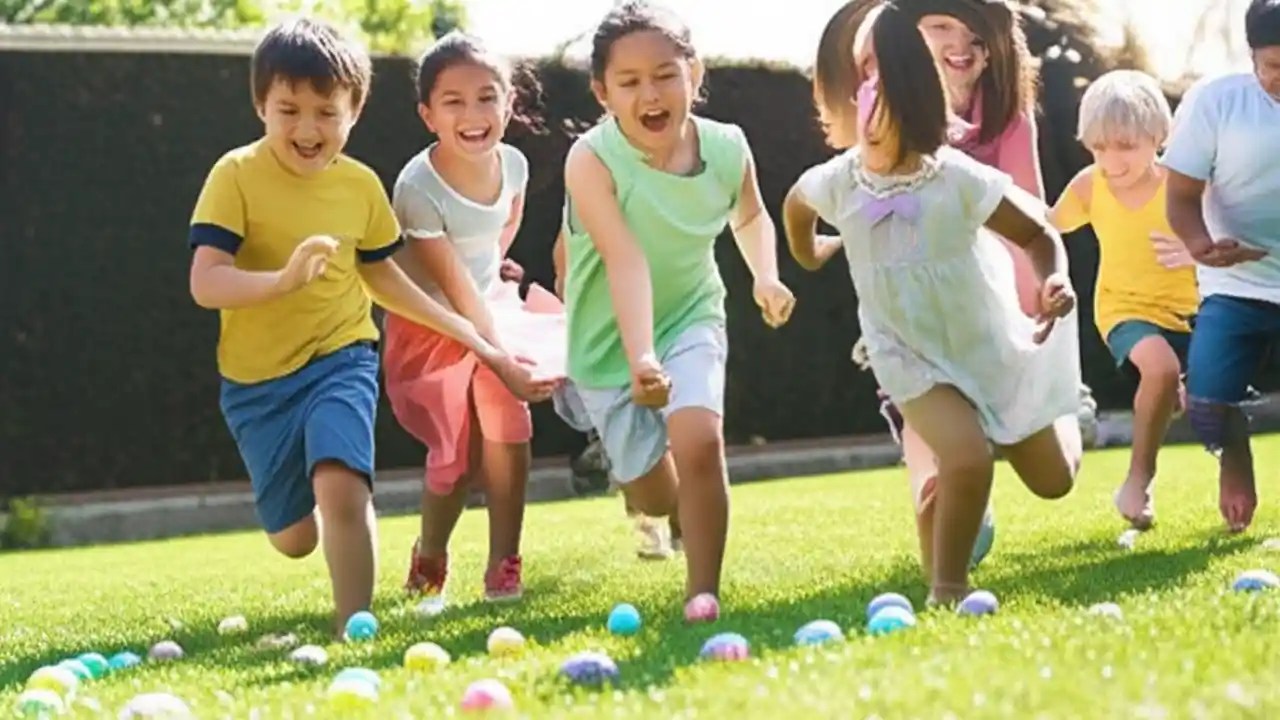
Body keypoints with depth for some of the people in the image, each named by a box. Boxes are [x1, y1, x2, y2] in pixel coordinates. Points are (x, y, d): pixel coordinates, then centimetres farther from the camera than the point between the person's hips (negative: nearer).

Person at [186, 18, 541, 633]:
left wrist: (469, 334, 16)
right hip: (256, 378, -1)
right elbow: (205, 283, -20)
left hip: (341, 358, 1)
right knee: (294, 537, 10)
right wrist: (283, 280, -38)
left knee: (340, 483, -27)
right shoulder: (236, 176, -12)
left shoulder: (361, 186, 0)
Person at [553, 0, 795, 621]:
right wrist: (639, 359, -49)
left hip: (690, 319, 1)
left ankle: (704, 592, -10)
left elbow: (750, 216, 12)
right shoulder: (591, 160, -26)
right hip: (610, 340, -1)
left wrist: (766, 275, -4)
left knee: (699, 442, -25)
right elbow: (626, 259, -38)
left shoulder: (727, 148, -13)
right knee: (653, 497, 7)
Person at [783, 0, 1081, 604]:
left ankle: (1061, 412, 51)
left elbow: (1041, 237, -14)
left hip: (991, 346, 1)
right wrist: (807, 254, 23)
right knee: (966, 461, -29)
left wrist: (1055, 283, -33)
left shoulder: (960, 180, -25)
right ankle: (947, 590, -9)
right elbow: (795, 203, 8)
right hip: (911, 358, 0)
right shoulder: (836, 183, -18)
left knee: (1053, 480, 15)